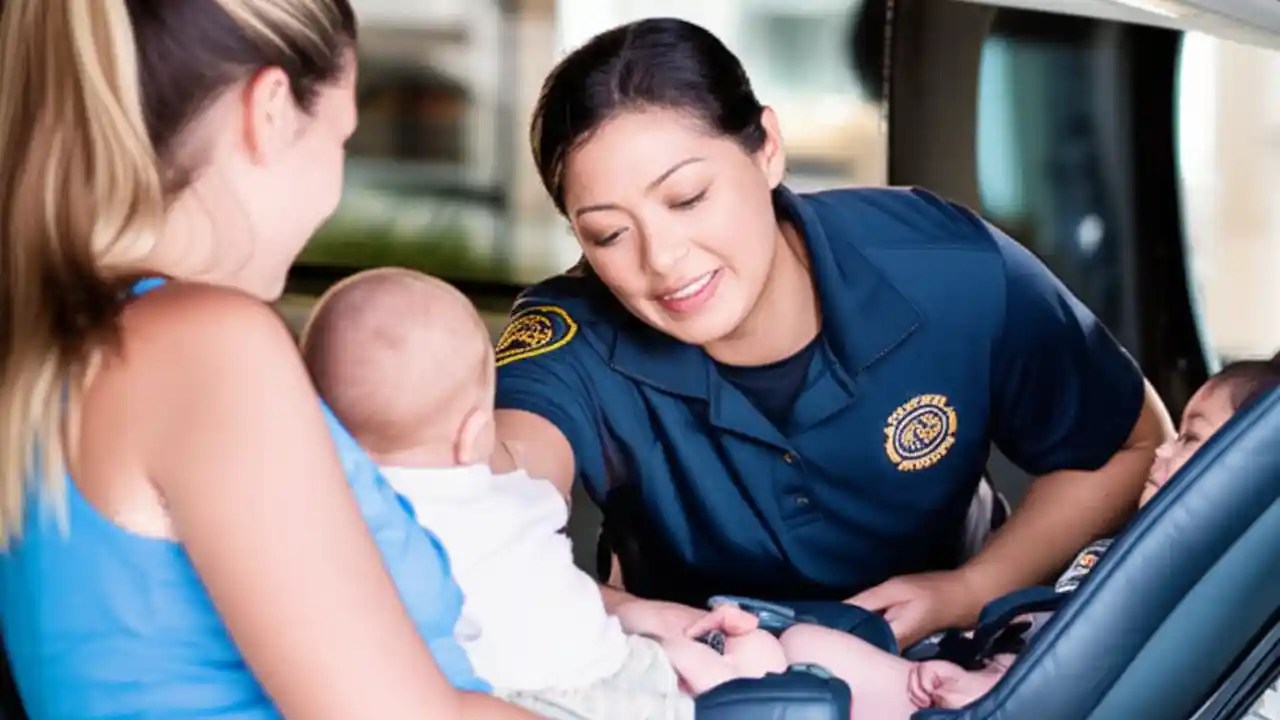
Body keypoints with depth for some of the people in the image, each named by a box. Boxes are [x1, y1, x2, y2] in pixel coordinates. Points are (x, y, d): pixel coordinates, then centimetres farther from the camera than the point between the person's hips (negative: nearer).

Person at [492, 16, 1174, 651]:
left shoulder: (956, 276, -24)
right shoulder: (575, 338, -27)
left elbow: (1135, 446, -7)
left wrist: (974, 590, -19)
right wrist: (614, 616, -68)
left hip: (925, 663, 1)